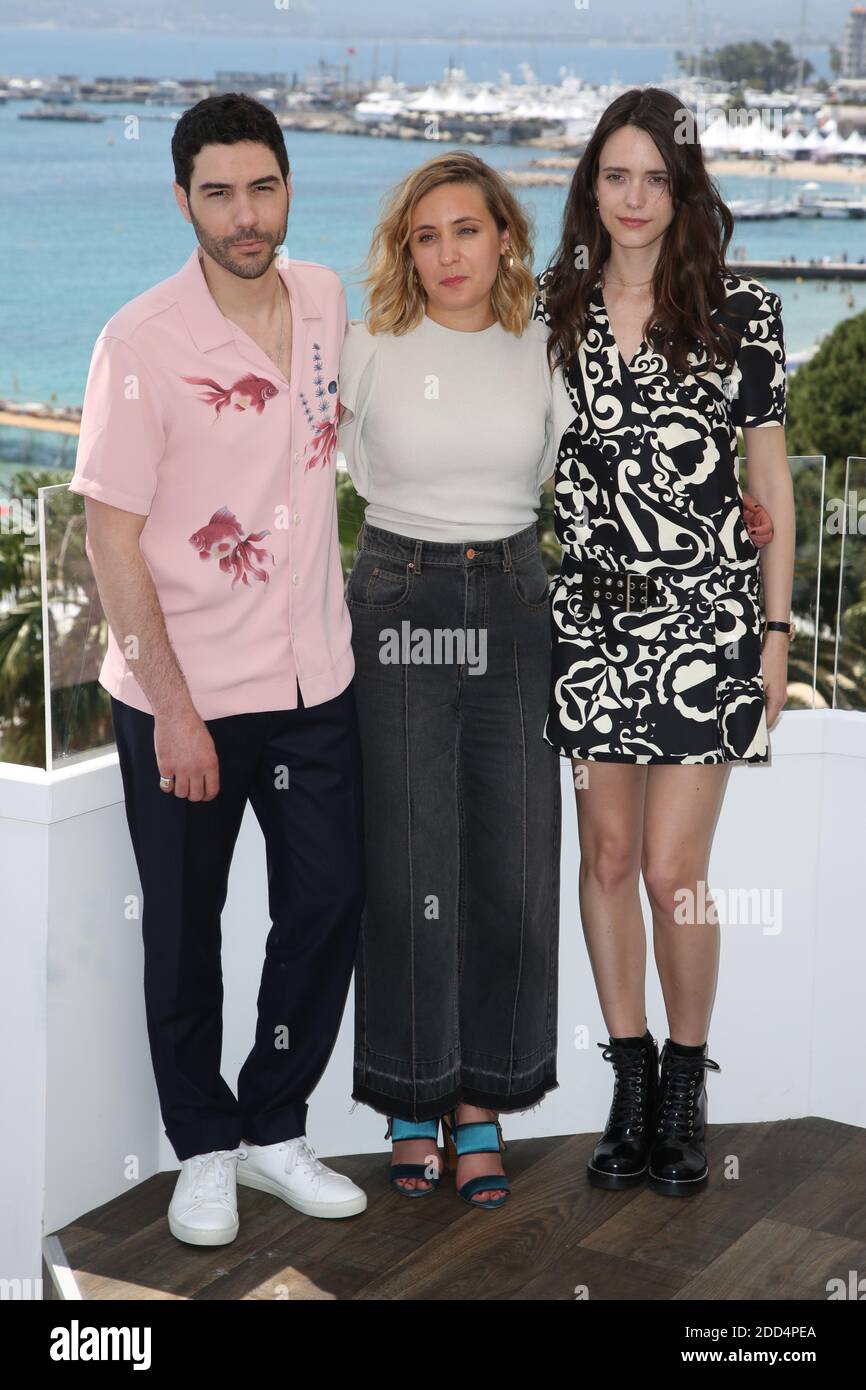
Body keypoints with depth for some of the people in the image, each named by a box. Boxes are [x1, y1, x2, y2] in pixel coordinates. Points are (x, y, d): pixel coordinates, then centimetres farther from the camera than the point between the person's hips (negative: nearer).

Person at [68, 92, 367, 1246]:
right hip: (181, 696, -5)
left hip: (315, 680, 5)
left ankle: (274, 1130, 27)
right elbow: (110, 536, -14)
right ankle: (203, 1151, 27)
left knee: (330, 905, 9)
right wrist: (173, 709, -17)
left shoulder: (325, 299, 2)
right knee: (184, 931, 9)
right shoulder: (142, 341, -15)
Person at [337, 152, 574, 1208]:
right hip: (398, 607, -2)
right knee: (409, 871, 1)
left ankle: (482, 1103, 20)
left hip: (513, 608, 2)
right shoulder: (366, 350, -2)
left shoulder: (543, 354, 5)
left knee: (511, 870, 4)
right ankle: (412, 1103, 19)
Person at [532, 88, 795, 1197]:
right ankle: (631, 1077, 23)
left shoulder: (742, 311, -2)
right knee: (607, 855, 8)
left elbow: (770, 481, 1)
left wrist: (776, 628, -1)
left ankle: (686, 1085, 17)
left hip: (704, 614, -3)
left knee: (674, 870, -4)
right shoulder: (551, 307, 6)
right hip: (588, 610, 3)